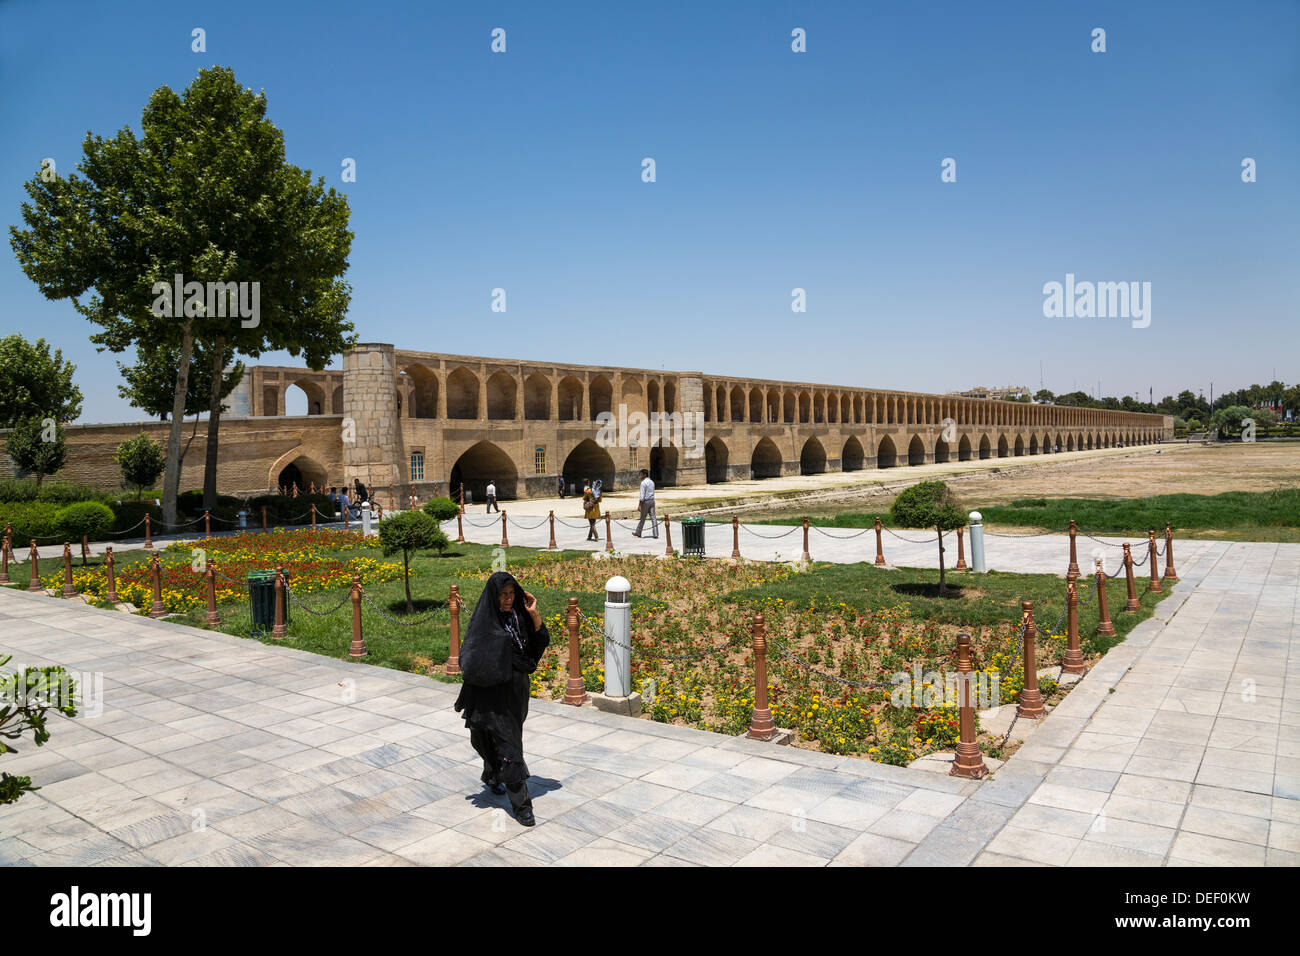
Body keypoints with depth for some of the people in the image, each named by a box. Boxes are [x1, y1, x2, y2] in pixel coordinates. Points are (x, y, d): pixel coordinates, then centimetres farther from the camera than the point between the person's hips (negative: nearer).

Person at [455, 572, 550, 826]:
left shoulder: (518, 615, 1)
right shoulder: (482, 624, -16)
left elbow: (542, 642, 1)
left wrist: (534, 615, -12)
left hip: (517, 691, 6)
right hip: (495, 694, -6)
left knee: (505, 737, 22)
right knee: (510, 747, -6)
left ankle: (491, 777, 47)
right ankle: (520, 803, 1)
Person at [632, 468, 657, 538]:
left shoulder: (643, 483, -13)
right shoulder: (652, 482, 12)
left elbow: (642, 495, -17)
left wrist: (639, 505, -14)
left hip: (645, 501, -7)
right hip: (652, 501, 7)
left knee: (642, 518, 5)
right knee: (653, 517, 3)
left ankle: (638, 533, 19)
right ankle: (656, 534, -3)